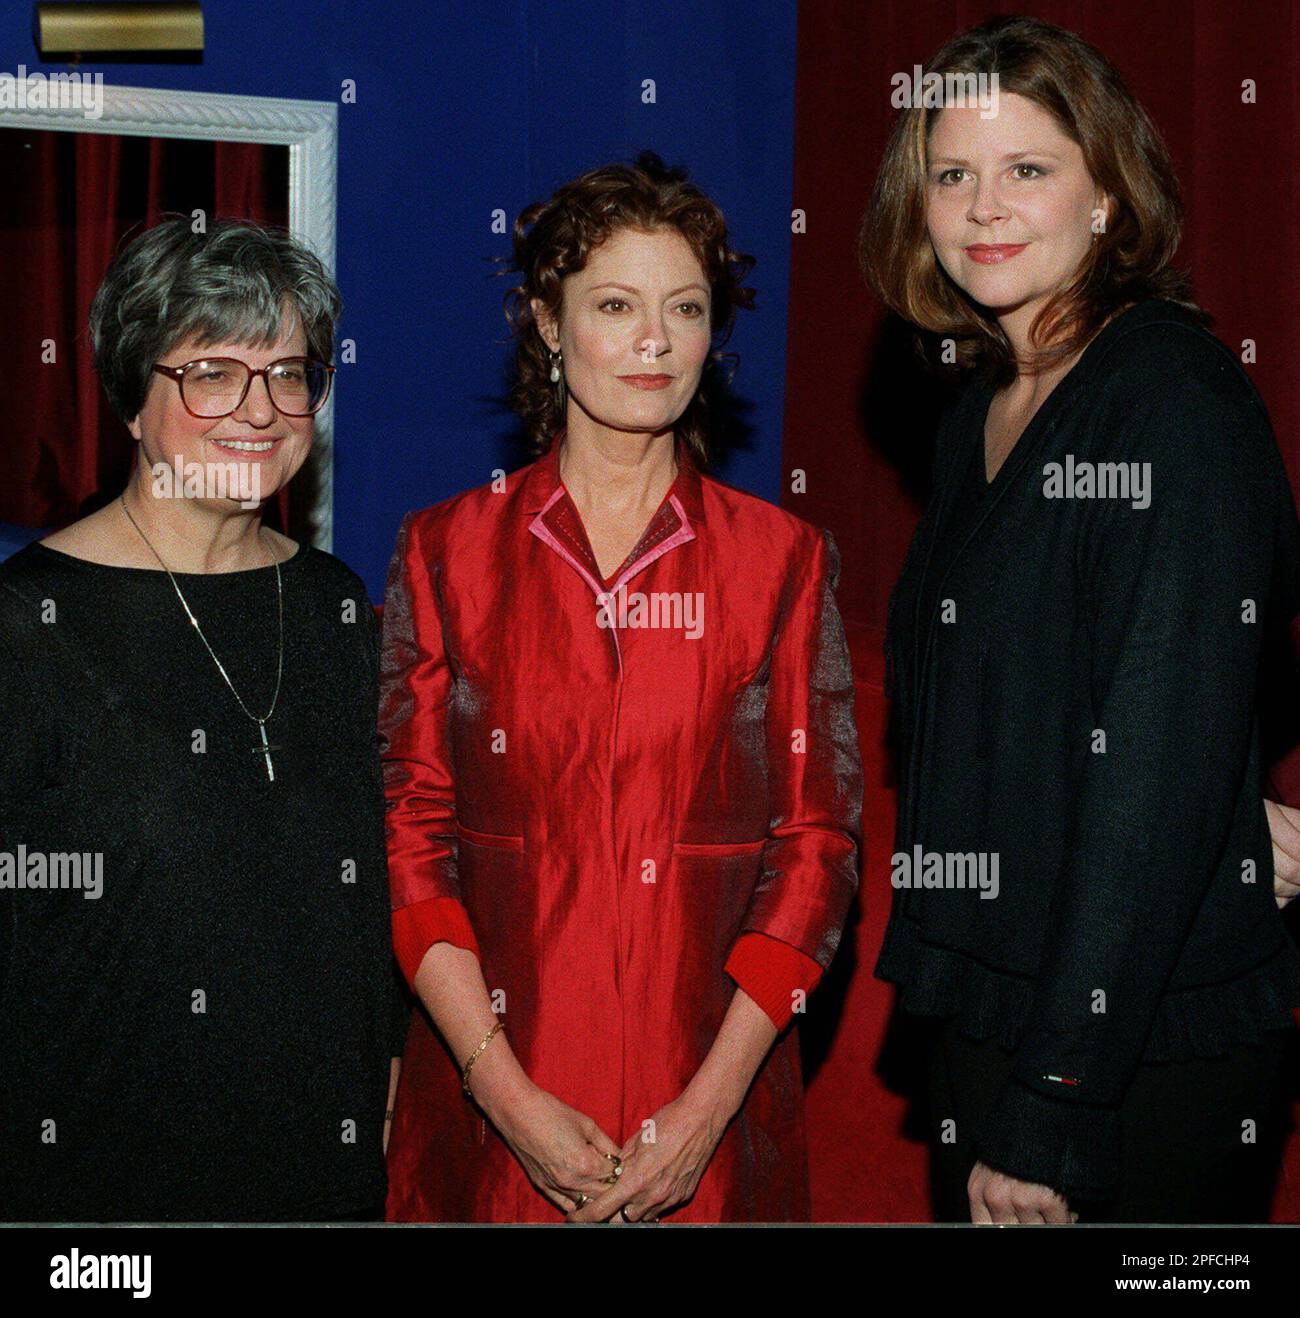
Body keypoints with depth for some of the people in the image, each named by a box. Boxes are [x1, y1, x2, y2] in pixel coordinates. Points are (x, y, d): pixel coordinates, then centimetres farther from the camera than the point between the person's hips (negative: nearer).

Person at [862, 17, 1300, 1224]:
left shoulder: (1174, 394, -13)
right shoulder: (979, 413, 10)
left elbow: (1165, 769, -20)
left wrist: (1054, 1099, -21)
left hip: (1144, 1055, -7)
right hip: (983, 1014, 7)